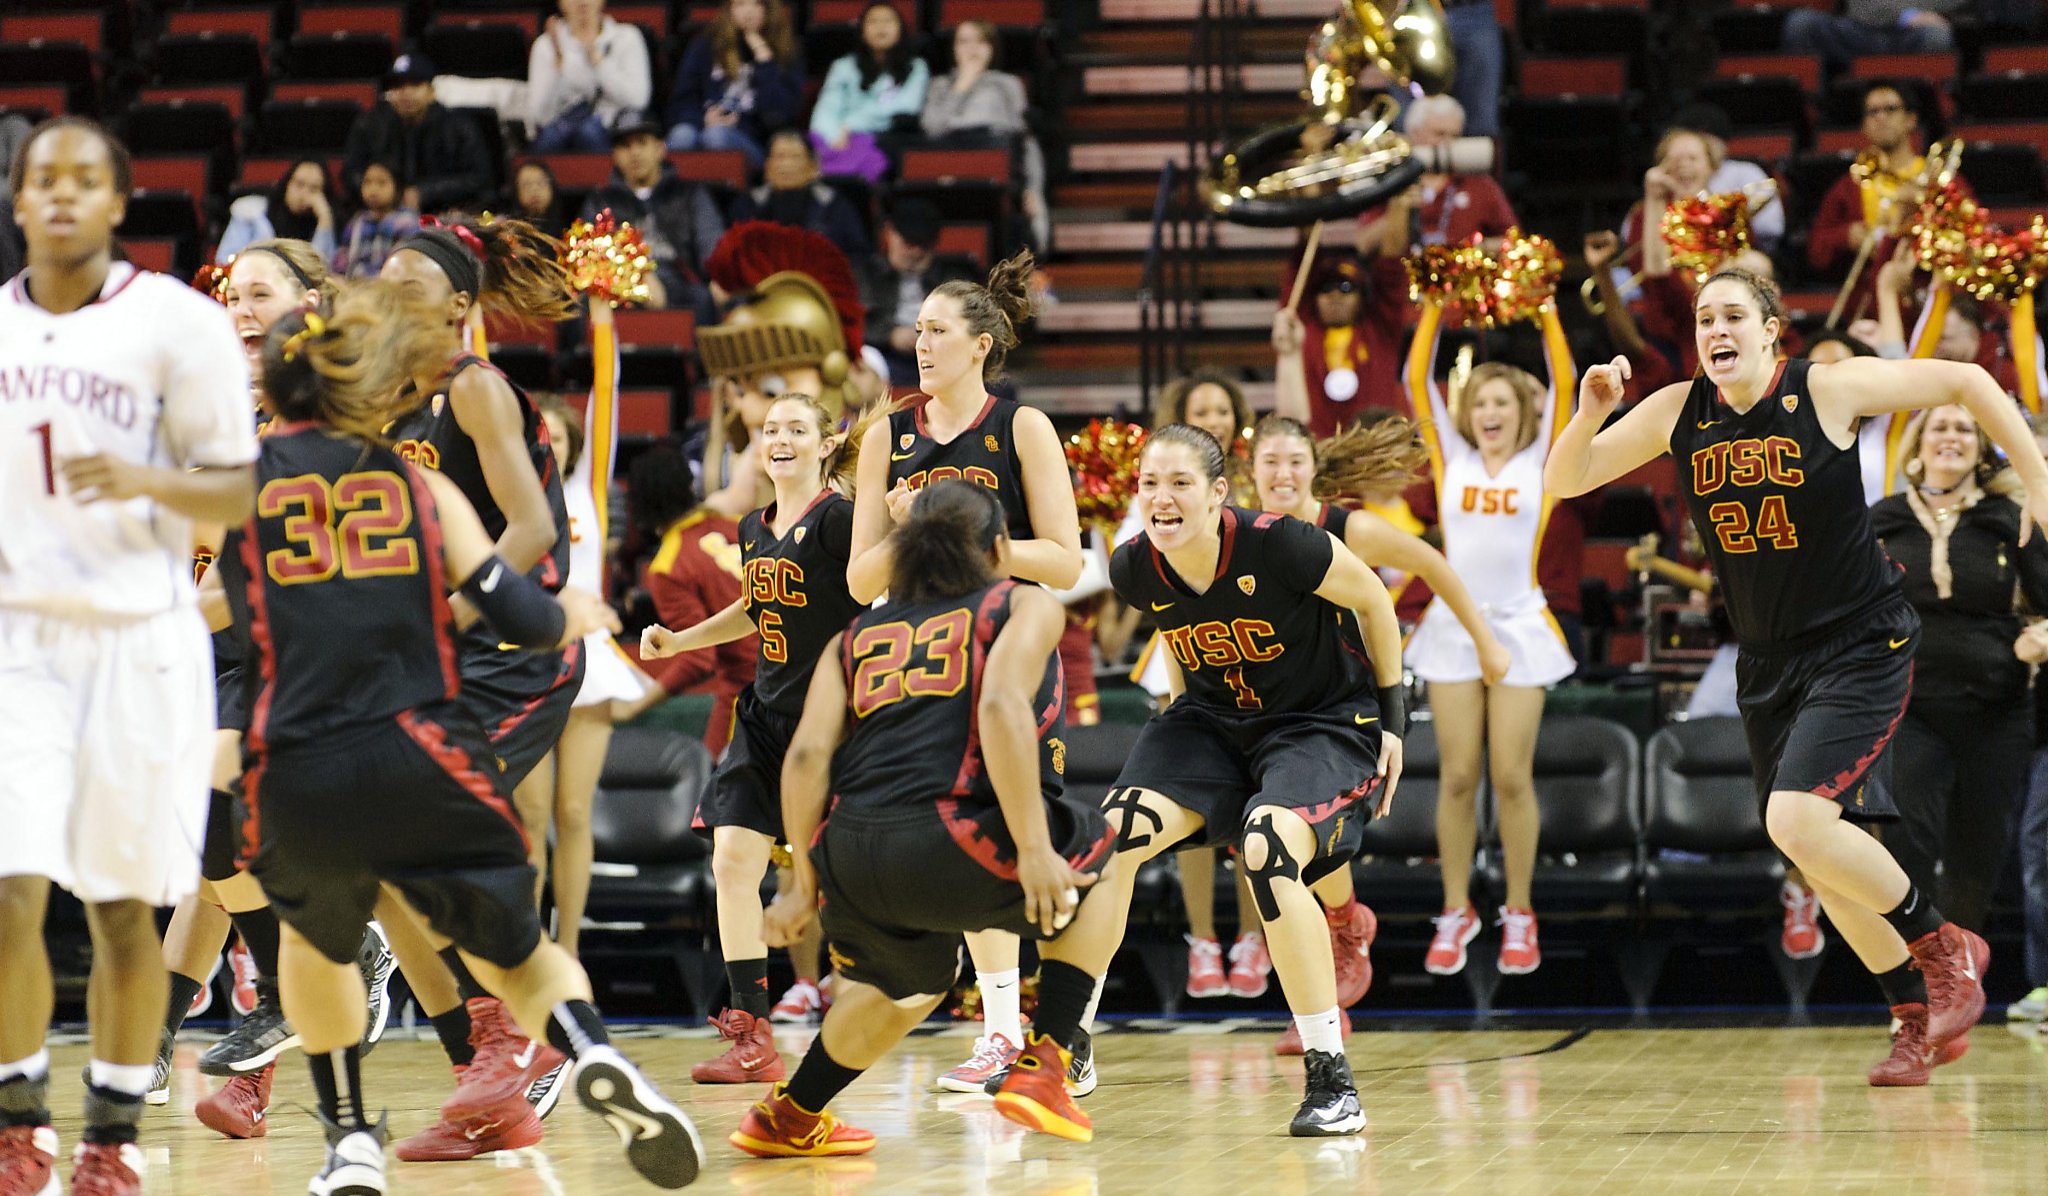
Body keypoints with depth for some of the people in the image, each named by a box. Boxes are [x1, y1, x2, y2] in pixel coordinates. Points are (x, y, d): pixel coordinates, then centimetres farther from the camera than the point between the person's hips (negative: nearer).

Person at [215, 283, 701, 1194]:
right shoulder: (418, 484, 10)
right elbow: (522, 618, 7)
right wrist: (578, 613, 27)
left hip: (299, 778, 0)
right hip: (421, 761, 0)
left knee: (317, 938, 31)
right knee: (517, 950, 16)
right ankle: (594, 1054, -14)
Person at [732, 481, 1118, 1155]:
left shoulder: (856, 636, 24)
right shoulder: (1025, 606, 13)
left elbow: (807, 754, 10)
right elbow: (1001, 708, -8)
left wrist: (806, 882, 17)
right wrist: (1033, 849, -12)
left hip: (853, 859, 5)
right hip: (959, 843, -5)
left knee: (912, 984, 36)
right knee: (1095, 859, 28)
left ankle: (787, 1119, 40)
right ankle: (1044, 1065, 16)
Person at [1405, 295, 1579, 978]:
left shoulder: (1539, 460, 4)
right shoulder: (1452, 459, 8)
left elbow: (1563, 383, -5)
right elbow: (1418, 380, 2)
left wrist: (1547, 310, -10)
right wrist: (1435, 306, -3)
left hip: (1519, 628, -1)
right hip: (1452, 627, 1)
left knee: (1512, 777, -3)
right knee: (1458, 778, 1)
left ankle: (1519, 915, 8)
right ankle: (1456, 912, 10)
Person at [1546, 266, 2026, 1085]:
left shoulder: (1831, 390, -13)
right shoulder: (1678, 414, -1)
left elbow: (1966, 381, -3)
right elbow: (1562, 483, 2)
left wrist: (2036, 481, -4)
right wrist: (1590, 414, -18)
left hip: (1860, 648, -6)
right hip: (1768, 663, 6)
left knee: (1798, 822, -24)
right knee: (1818, 859, 9)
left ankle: (1945, 949, -2)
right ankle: (1919, 1018, 27)